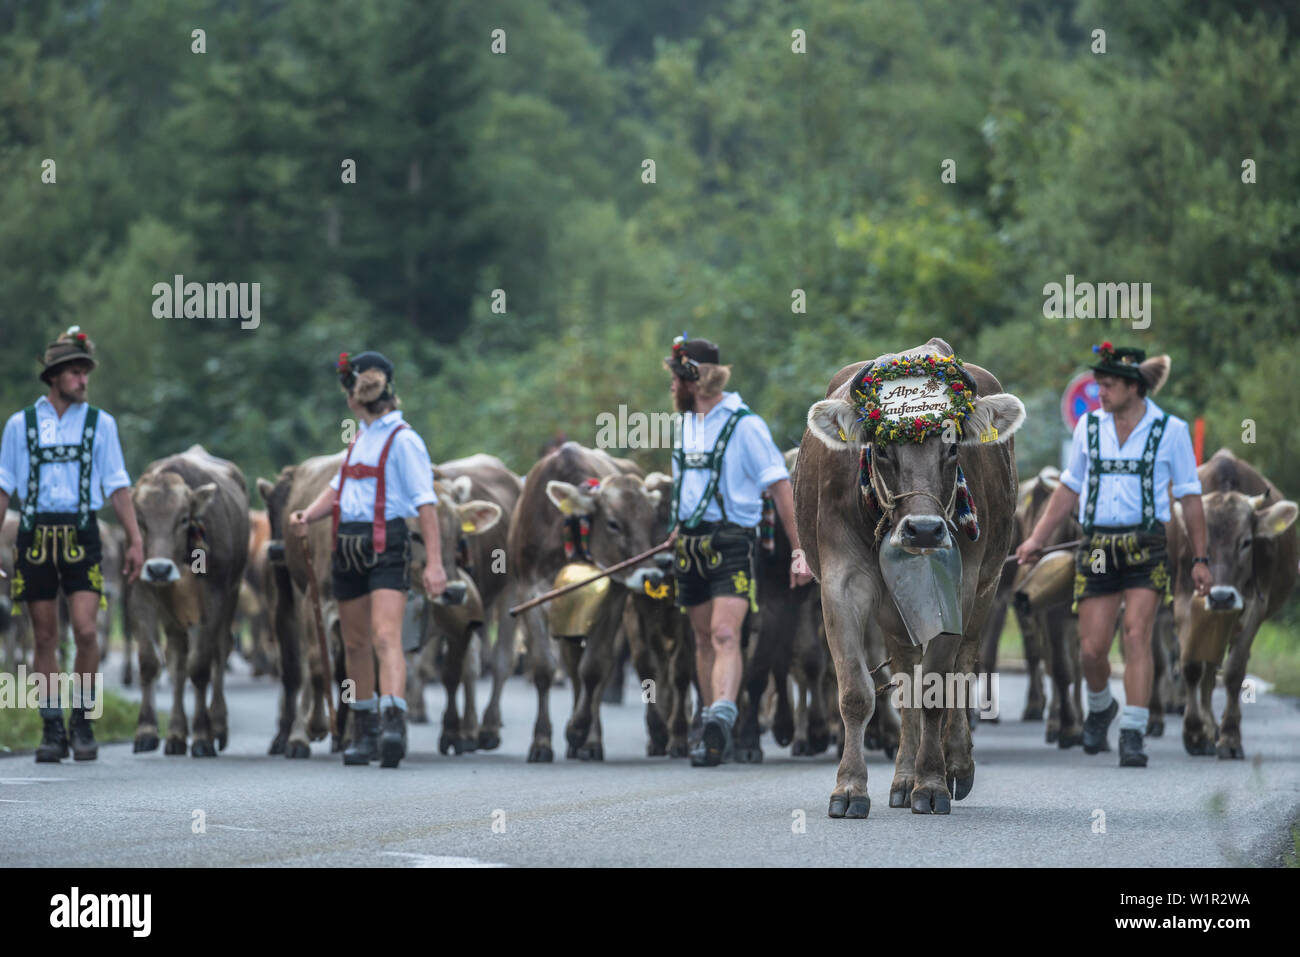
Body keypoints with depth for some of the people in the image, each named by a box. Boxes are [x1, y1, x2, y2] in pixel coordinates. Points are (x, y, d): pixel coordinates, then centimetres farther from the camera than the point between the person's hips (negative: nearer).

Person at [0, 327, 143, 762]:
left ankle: (83, 721, 3)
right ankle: (52, 730, 9)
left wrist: (135, 540, 3)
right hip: (35, 535, 1)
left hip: (81, 535, -1)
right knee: (45, 637, 3)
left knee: (86, 630, -13)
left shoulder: (100, 423, 8)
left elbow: (118, 486, 9)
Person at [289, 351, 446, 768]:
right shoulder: (361, 437, 18)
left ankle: (394, 724, -30)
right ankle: (364, 734, 23)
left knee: (385, 636, -20)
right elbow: (338, 487, 21)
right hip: (347, 545, 8)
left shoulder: (403, 440, -8)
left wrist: (434, 562, -19)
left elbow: (426, 502, -12)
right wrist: (307, 515, 0)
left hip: (386, 545, -8)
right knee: (355, 643, 13)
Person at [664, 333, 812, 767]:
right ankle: (715, 738, 16)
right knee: (704, 640, 10)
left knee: (725, 634, -20)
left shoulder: (744, 425, -9)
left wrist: (799, 551, -12)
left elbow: (781, 487, -9)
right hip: (691, 544, 7)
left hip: (731, 540, -7)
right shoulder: (687, 423, 14)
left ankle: (721, 718, -35)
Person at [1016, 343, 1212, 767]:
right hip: (1097, 548, 3)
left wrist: (1200, 559, 3)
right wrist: (1037, 539, 13)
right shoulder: (1089, 427, 7)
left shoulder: (1170, 430, -1)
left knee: (1137, 636, -15)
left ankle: (1133, 735, -13)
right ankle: (1100, 707, 31)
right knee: (1092, 648, 0)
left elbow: (1190, 496, 4)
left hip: (1145, 547, -3)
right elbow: (1069, 488, 17)